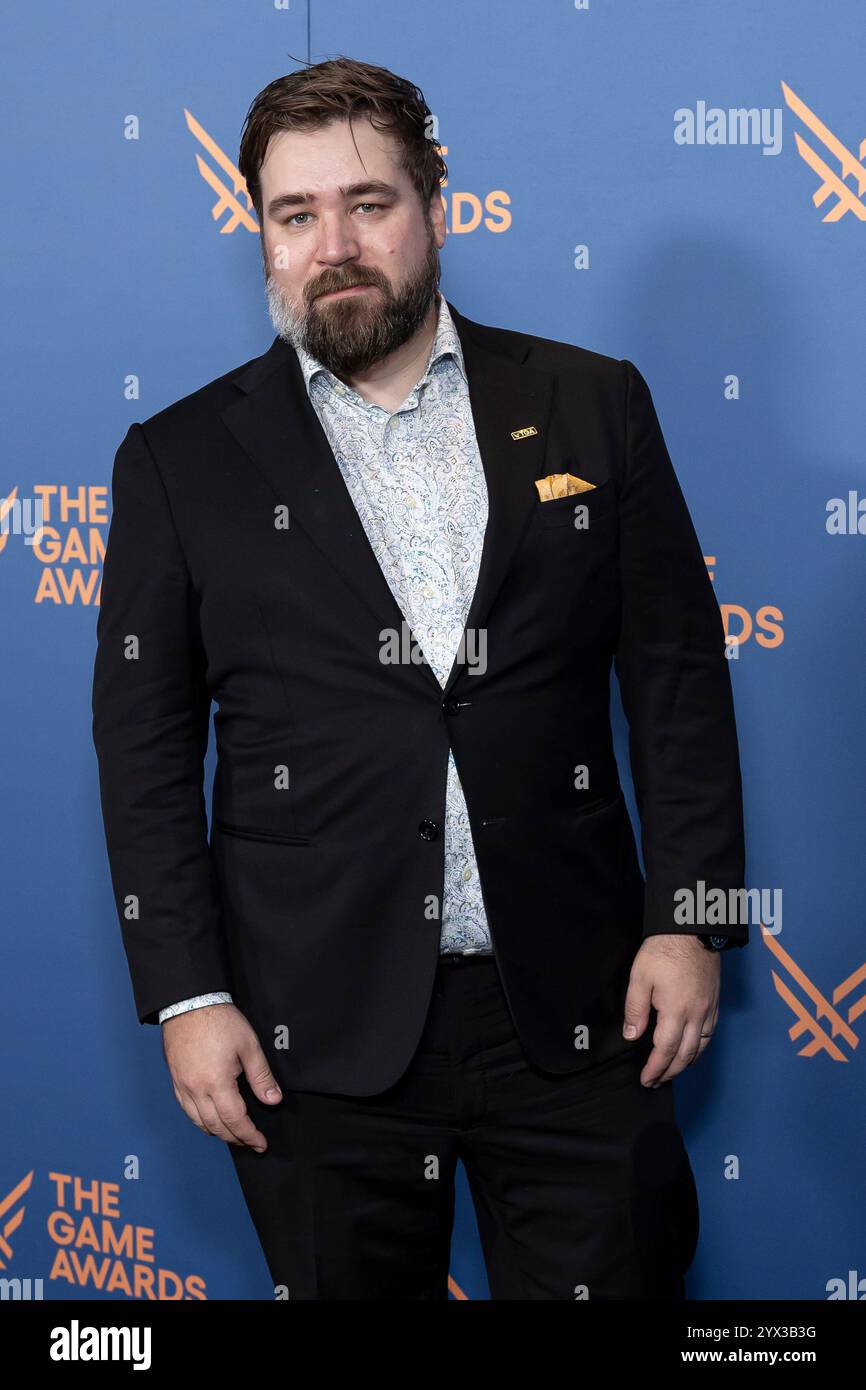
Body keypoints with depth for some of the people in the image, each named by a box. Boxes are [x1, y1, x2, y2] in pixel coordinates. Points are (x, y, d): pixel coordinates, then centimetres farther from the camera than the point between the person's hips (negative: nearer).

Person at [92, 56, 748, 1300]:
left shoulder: (592, 406, 5)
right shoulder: (183, 459, 4)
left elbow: (678, 671, 6)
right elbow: (144, 743, 3)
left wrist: (691, 916, -1)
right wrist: (186, 997, -4)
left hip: (574, 1009, 1)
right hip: (319, 1032, 0)